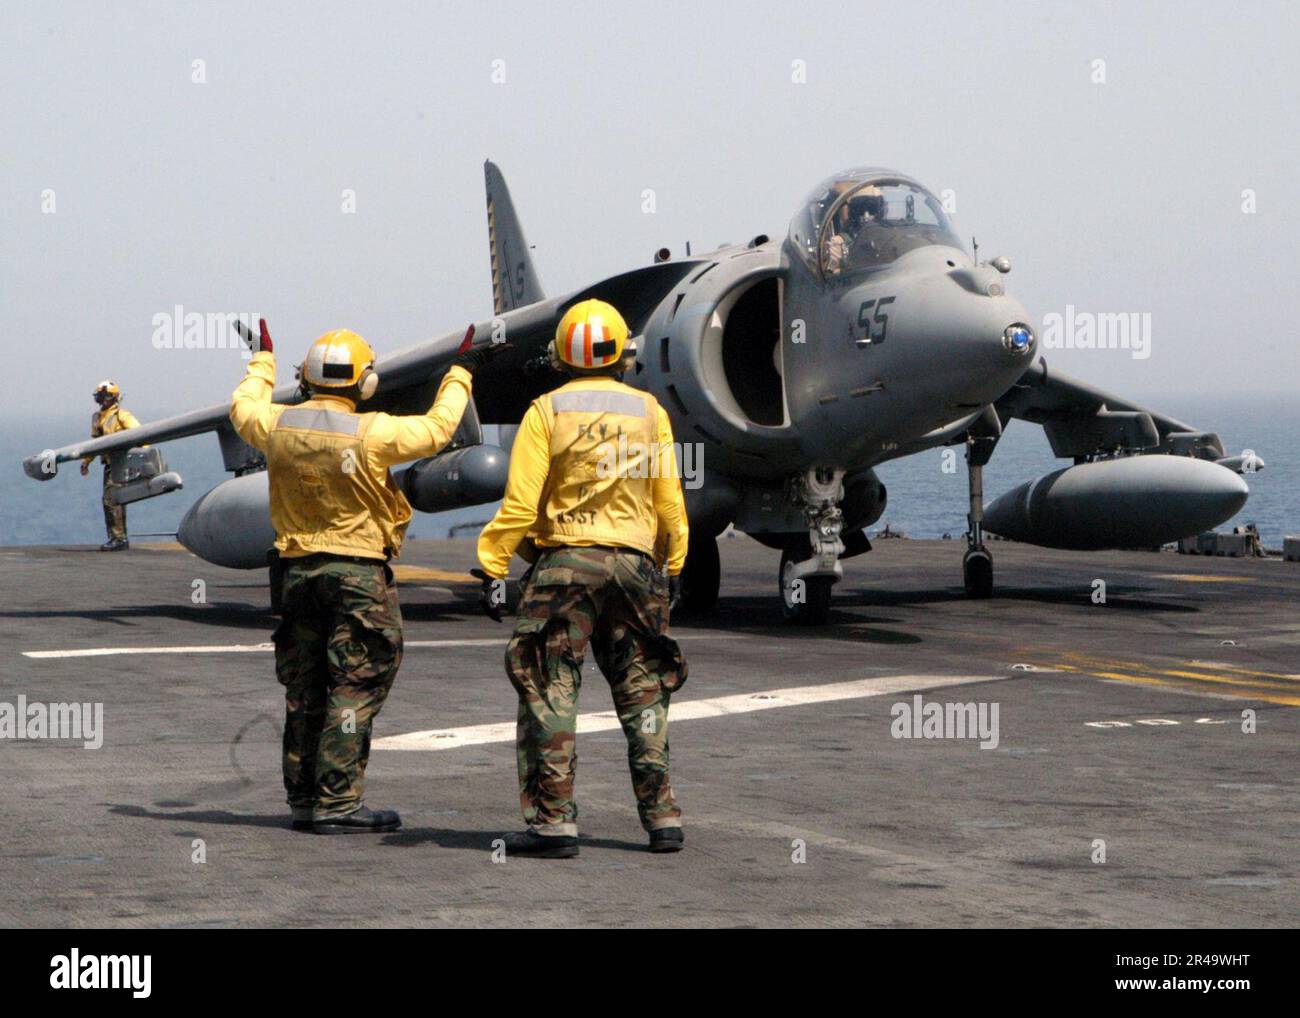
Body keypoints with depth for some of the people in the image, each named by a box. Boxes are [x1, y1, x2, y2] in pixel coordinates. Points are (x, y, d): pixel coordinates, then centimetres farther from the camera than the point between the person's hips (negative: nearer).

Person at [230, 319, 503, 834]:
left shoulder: (277, 425, -2)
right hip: (359, 573, -5)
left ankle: (303, 800, 18)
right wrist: (461, 372, 10)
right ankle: (338, 803, -5)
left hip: (297, 570, 5)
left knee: (304, 690, 12)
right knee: (354, 689, -2)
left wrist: (262, 360, 39)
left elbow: (244, 407, 21)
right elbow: (435, 430, -3)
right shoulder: (370, 433, -15)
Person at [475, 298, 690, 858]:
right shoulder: (649, 411, 6)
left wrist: (492, 565, -4)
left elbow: (521, 502, -9)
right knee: (642, 692, 12)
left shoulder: (548, 411, -4)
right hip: (633, 562, 3)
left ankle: (553, 820, -5)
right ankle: (662, 816, 12)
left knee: (549, 691, -1)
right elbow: (670, 503, 8)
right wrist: (671, 568, 20)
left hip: (564, 562, -3)